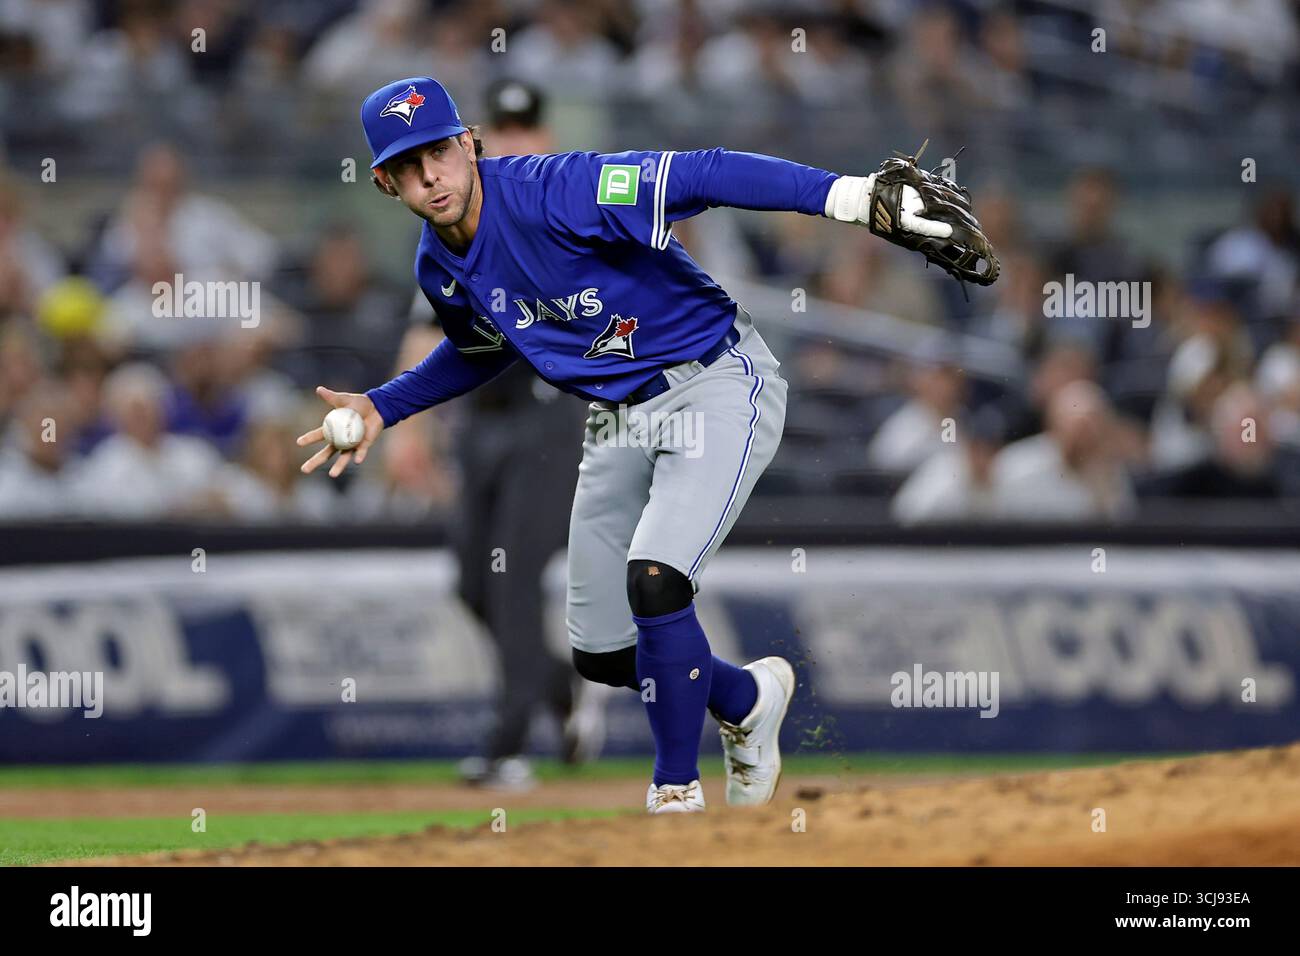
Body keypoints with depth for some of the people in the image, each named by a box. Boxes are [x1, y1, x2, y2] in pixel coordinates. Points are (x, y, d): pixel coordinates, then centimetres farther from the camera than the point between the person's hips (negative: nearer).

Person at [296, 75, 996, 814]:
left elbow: (701, 176, -34)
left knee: (655, 580, -28)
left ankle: (678, 793, -7)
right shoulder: (439, 268, 0)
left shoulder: (551, 192, -24)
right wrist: (384, 407, 12)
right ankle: (746, 699, 39)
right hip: (621, 421, 8)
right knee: (601, 656, 8)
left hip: (717, 385, -8)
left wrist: (853, 196, -45)